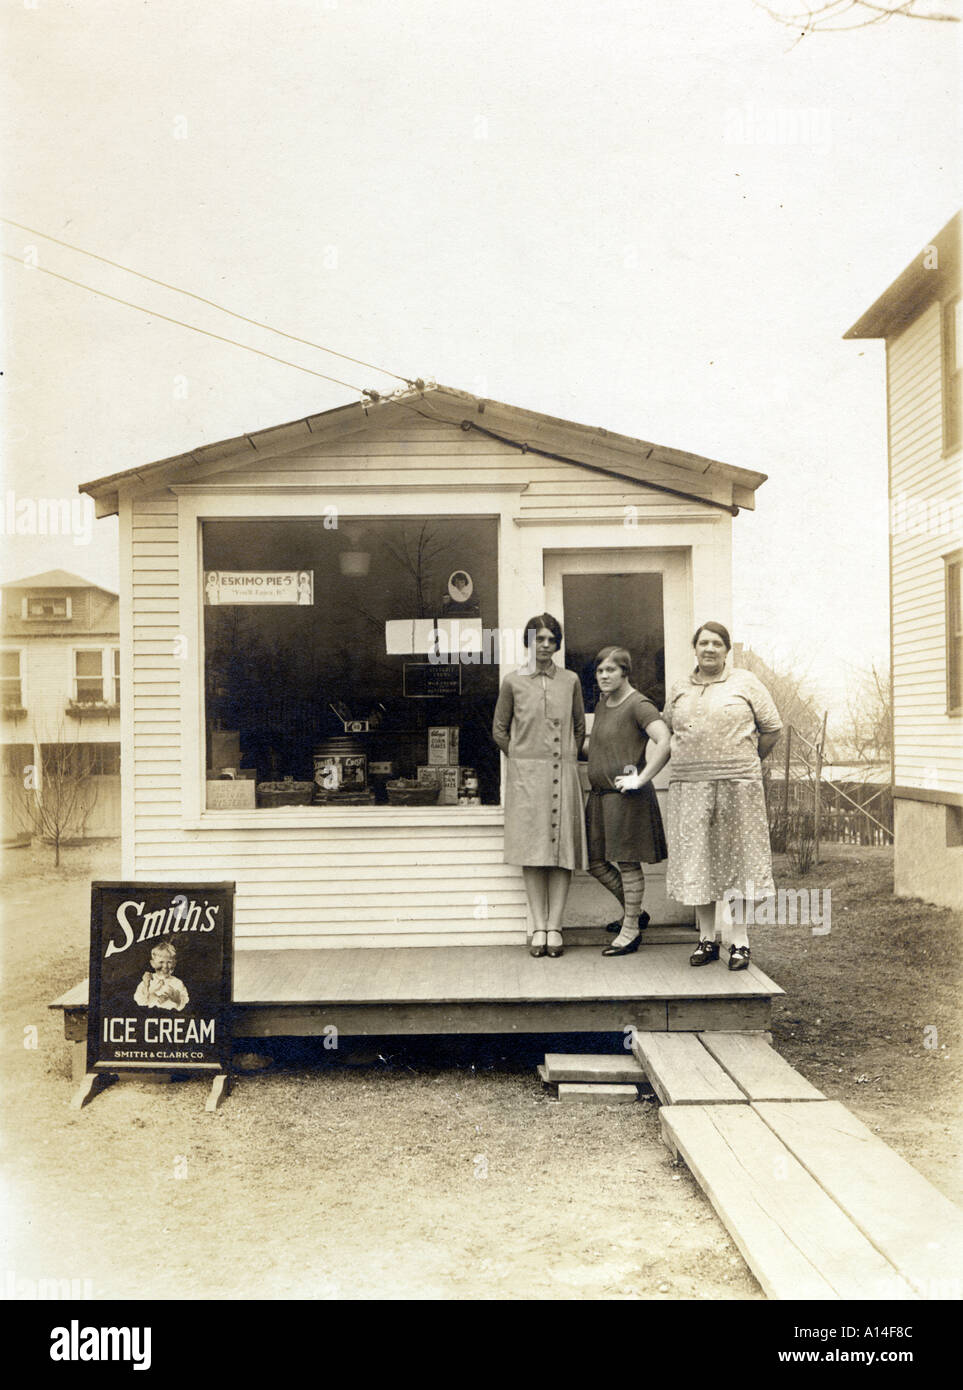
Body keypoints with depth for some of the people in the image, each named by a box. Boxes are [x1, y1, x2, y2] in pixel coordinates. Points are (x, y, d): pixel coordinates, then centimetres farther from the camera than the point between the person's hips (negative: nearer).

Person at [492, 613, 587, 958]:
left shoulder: (570, 680, 9)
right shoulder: (513, 682, 5)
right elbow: (499, 729, 11)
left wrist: (568, 757, 10)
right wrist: (522, 758, 6)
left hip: (563, 774, 2)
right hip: (526, 775, -1)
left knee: (563, 851, -1)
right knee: (532, 851, -2)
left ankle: (554, 926, 5)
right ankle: (538, 926, 3)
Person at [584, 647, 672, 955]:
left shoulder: (638, 705, -12)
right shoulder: (602, 705, 14)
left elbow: (665, 743, -25)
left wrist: (641, 779, -22)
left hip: (626, 797, -9)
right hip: (600, 794, 9)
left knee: (627, 863, 0)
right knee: (596, 862, 12)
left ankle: (630, 930, 12)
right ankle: (633, 911, 30)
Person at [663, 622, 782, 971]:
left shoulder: (745, 683, 5)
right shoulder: (678, 690, 12)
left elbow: (772, 728, 8)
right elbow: (669, 732, 23)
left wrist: (745, 763, 11)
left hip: (737, 785, -3)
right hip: (689, 785, 3)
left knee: (736, 857, 1)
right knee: (697, 859, 4)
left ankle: (739, 941, 9)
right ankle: (707, 938, 14)